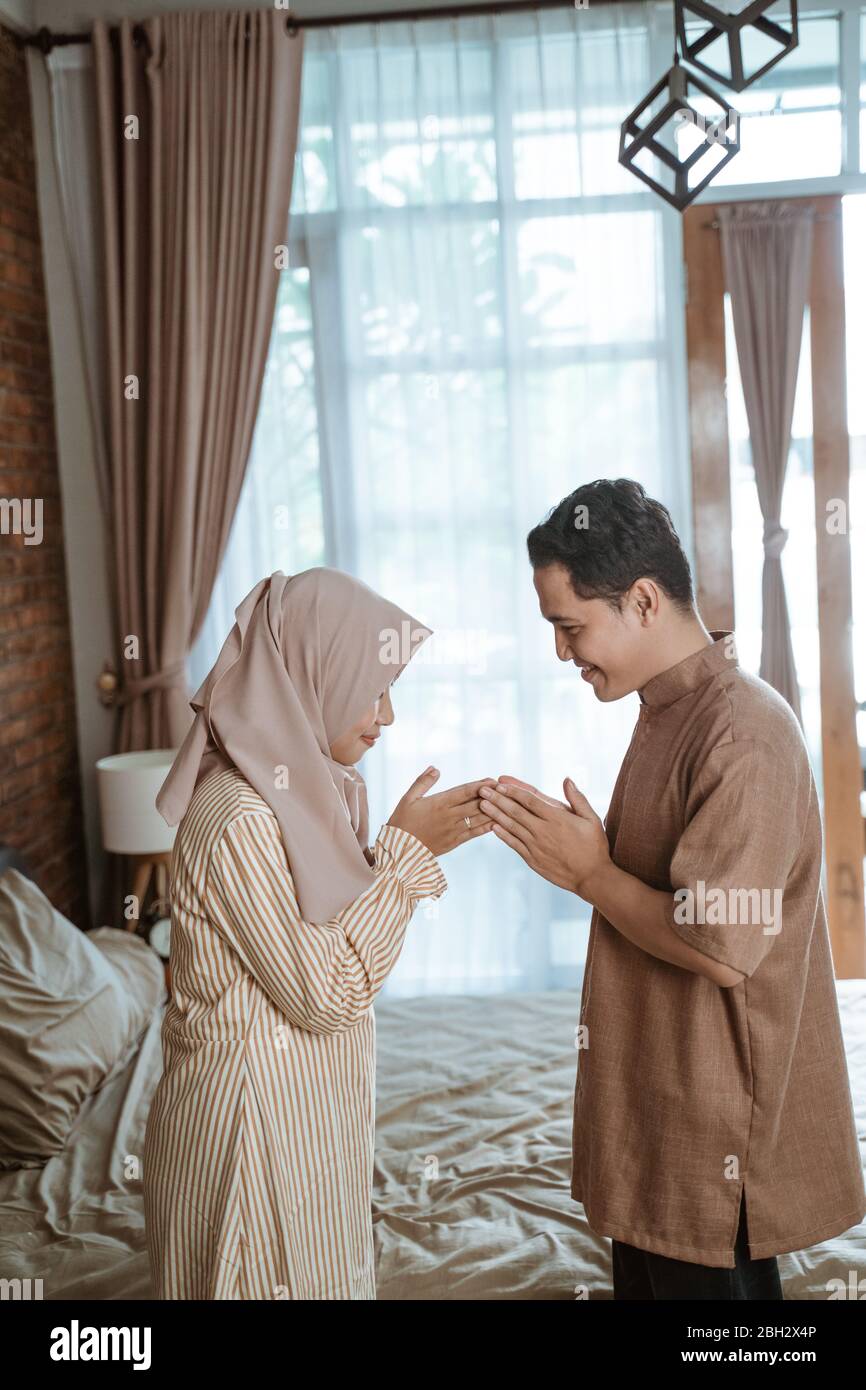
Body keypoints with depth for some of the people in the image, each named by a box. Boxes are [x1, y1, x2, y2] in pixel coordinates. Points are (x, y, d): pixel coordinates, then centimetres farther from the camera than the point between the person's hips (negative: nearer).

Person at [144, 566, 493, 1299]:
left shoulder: (302, 789, 4)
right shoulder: (237, 816, -24)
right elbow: (326, 992, -22)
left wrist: (419, 845, 1)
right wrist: (404, 851, -19)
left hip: (313, 1114, 9)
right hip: (258, 1118, -9)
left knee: (331, 1275, 21)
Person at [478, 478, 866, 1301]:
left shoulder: (744, 734, -23)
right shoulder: (668, 713, 8)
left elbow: (721, 949, -25)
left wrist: (589, 873, -15)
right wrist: (578, 853, -1)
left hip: (716, 1135, -9)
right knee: (645, 1278, 20)